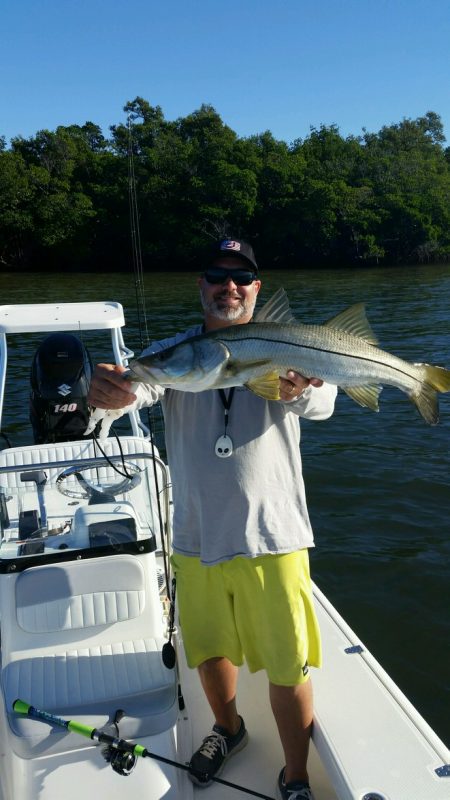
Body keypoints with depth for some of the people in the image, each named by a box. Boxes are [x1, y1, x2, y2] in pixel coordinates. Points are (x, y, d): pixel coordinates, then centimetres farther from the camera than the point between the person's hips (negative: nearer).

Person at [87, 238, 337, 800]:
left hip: (271, 537, -2)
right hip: (195, 538, 3)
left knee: (288, 667, 5)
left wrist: (301, 391, -48)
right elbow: (135, 386, -19)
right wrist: (104, 392, -43)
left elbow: (323, 403, -24)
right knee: (209, 649, 22)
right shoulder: (173, 352, 0)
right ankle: (227, 728, 52)